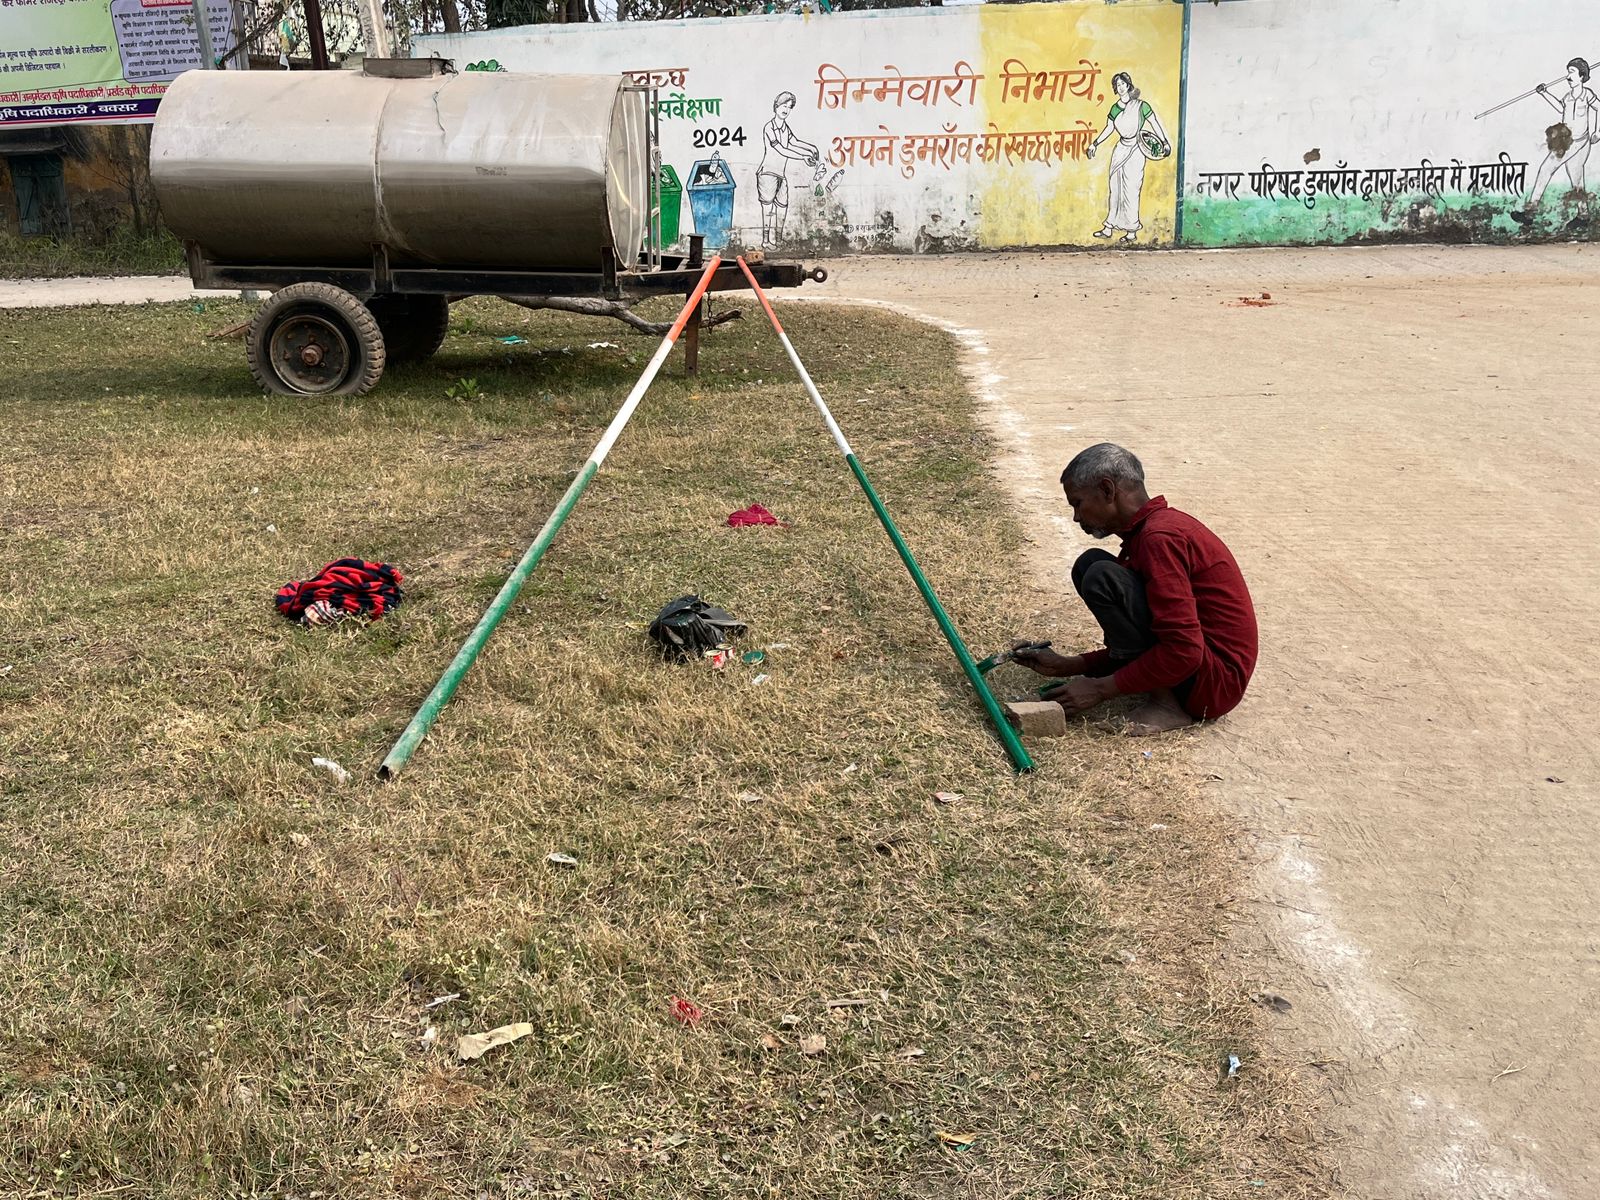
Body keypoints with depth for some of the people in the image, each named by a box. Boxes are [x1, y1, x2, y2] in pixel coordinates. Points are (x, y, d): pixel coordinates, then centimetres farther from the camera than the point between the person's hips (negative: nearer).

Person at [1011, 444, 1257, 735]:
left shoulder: (1159, 538, -20)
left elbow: (1184, 651, -26)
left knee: (1101, 577, -22)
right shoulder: (1154, 527, 13)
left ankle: (1167, 705, -12)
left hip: (1214, 681, -10)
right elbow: (1138, 644, 18)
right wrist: (1067, 666, 10)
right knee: (1089, 564, 8)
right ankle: (1167, 698, 3)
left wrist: (1101, 689, -17)